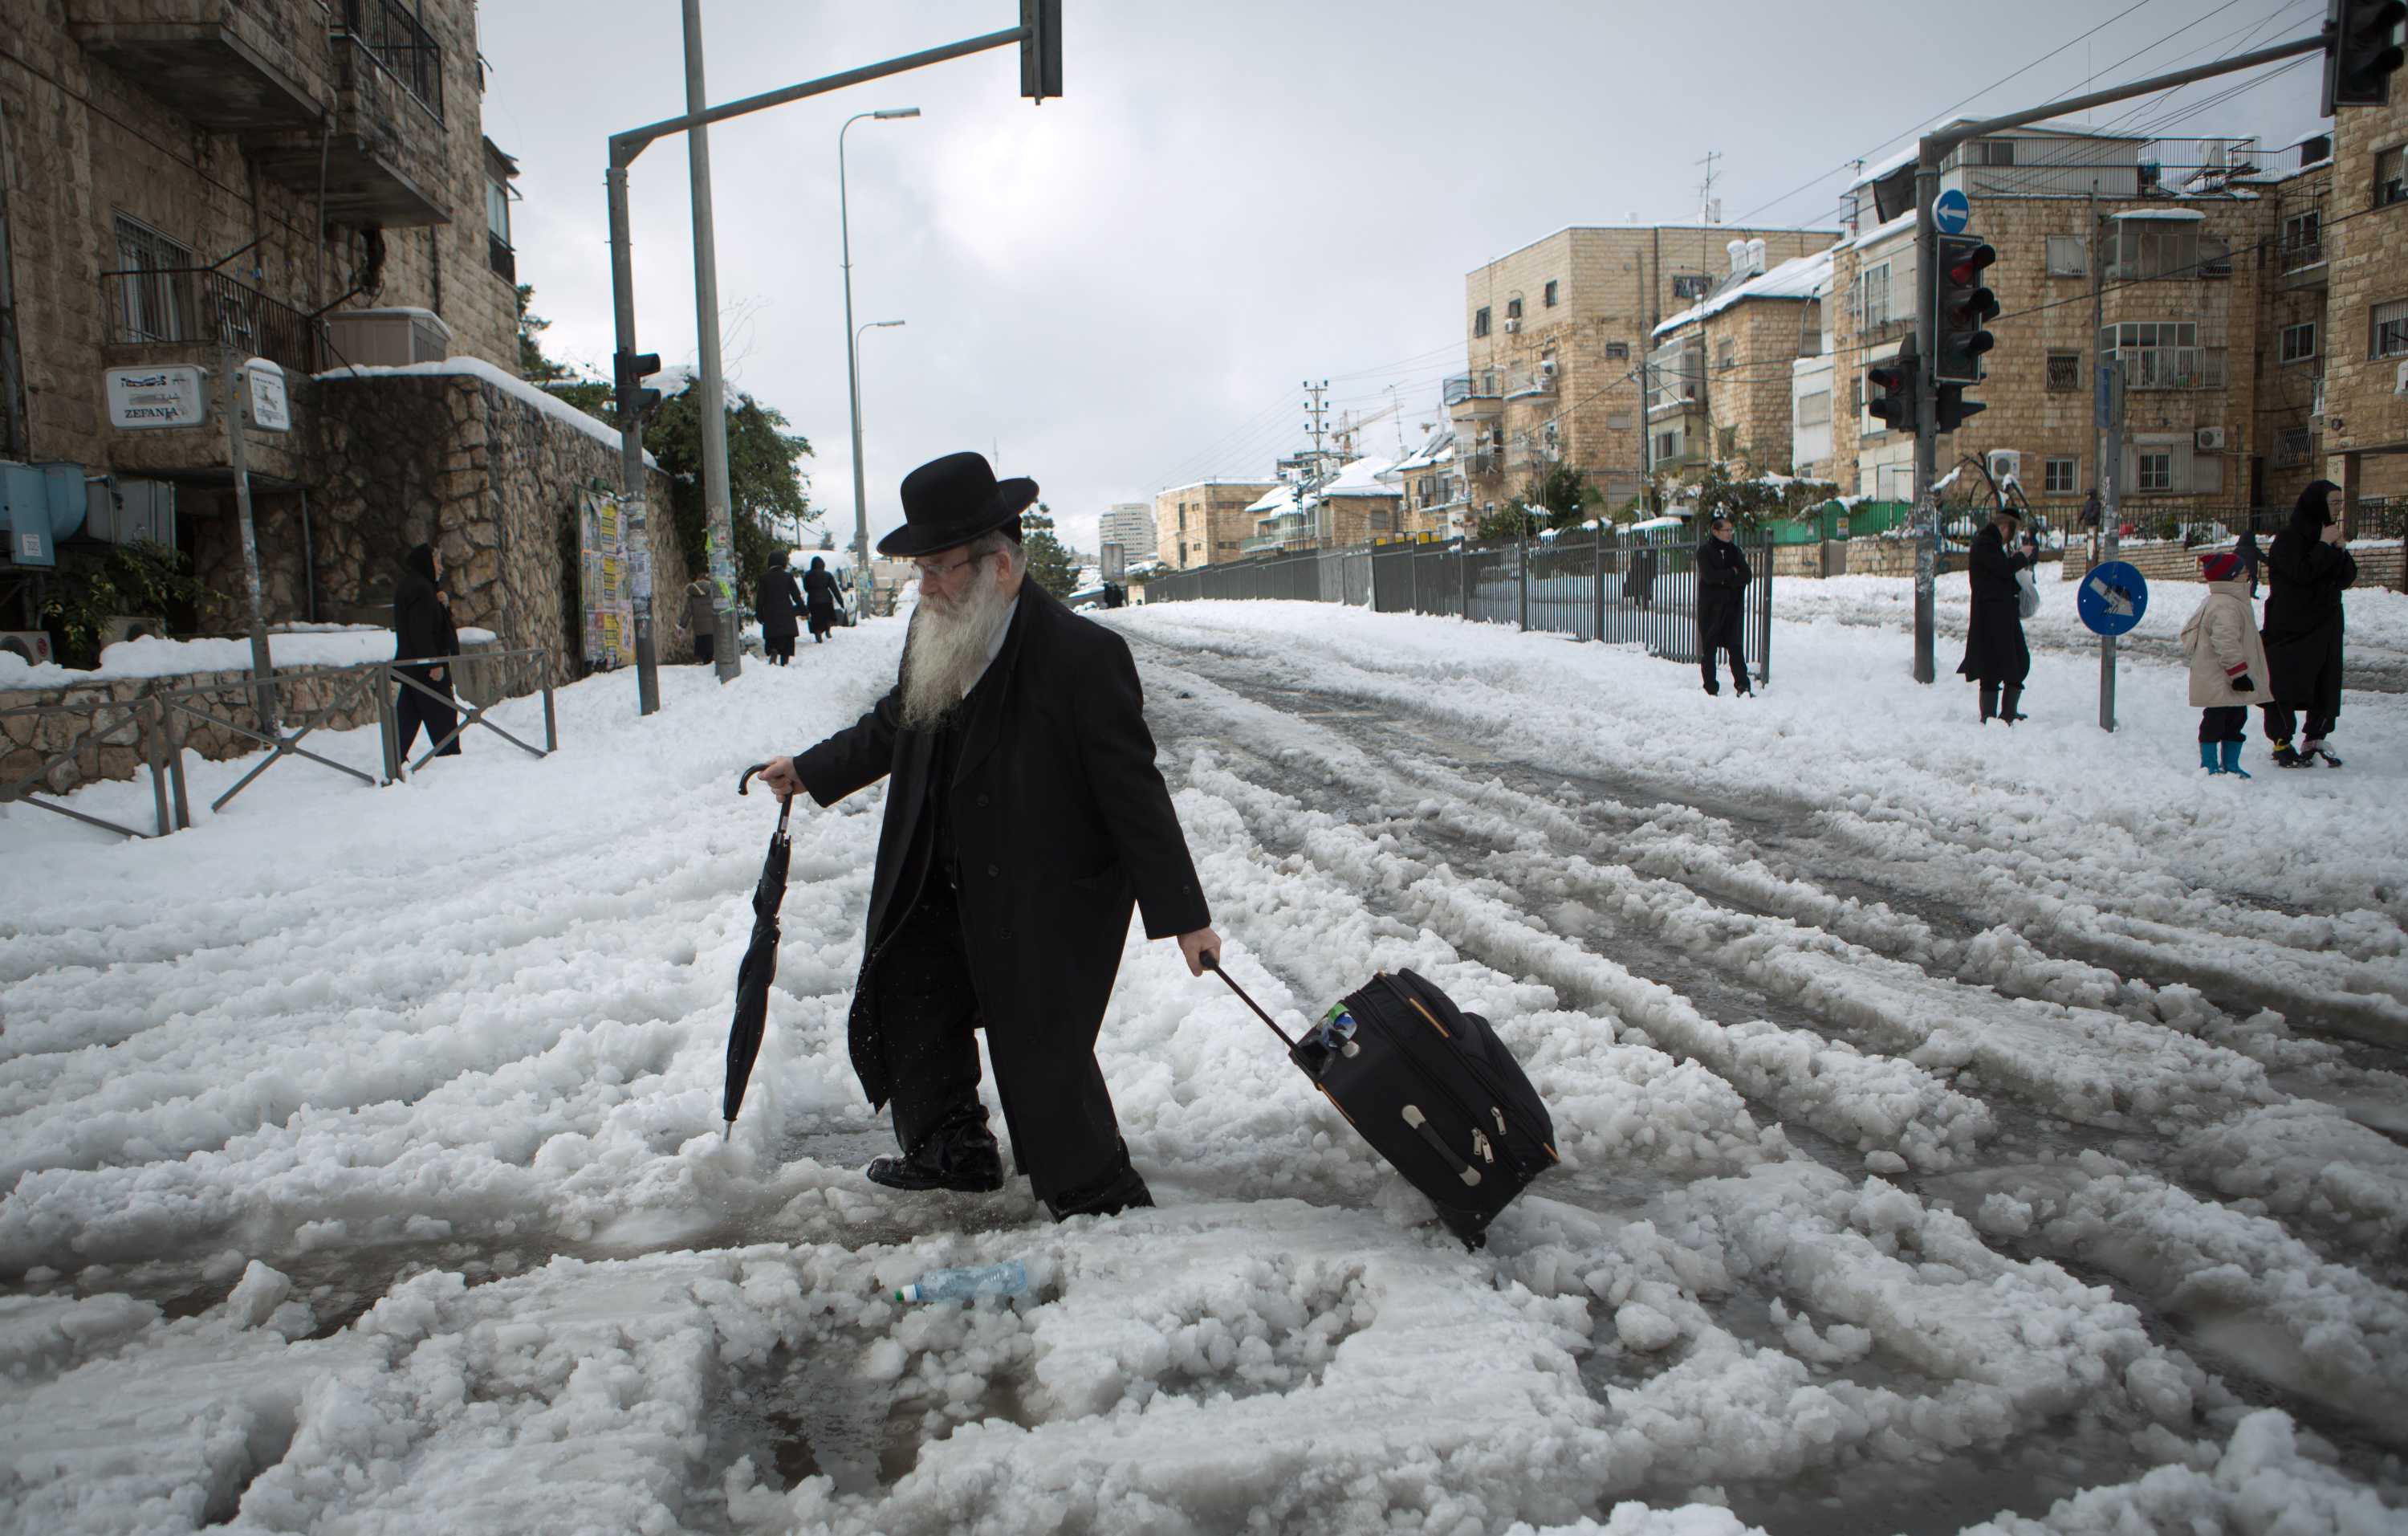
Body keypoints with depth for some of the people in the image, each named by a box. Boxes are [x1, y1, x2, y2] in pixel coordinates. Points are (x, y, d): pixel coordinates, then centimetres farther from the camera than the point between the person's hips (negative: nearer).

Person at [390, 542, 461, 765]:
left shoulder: (408, 586, 15)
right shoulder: (420, 589, -17)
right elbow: (421, 631, -23)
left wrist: (444, 600, 0)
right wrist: (434, 664, -23)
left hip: (410, 664, 10)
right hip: (425, 666, -10)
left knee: (408, 713, 10)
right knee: (442, 714, -3)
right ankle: (450, 756, 0)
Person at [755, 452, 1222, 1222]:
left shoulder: (1083, 655, -24)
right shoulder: (937, 635, -2)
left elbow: (1135, 790, -20)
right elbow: (895, 725, 19)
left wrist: (1182, 915, -18)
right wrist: (810, 769, 24)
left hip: (1051, 900, -8)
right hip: (943, 888, 8)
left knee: (1042, 1050, -4)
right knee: (905, 1005, 20)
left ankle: (1101, 1203, 19)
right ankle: (951, 1152, 42)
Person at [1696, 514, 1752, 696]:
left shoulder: (1734, 550, 9)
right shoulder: (1704, 551, -2)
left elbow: (1747, 575, -1)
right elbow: (1709, 575, -16)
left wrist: (1724, 579, -13)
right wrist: (1732, 573, -7)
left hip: (1732, 606, 3)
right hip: (1710, 606, -3)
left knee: (1735, 646, -2)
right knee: (1709, 647, 1)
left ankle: (1742, 685, -4)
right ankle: (1710, 687, 7)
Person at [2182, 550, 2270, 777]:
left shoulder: (2215, 602, 15)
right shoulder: (2226, 606, -21)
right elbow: (2226, 642, -28)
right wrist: (2239, 672, -25)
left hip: (2224, 682, 11)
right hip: (2219, 682, -11)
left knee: (2236, 720, 17)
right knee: (2216, 720, -3)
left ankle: (2230, 764, 25)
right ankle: (2210, 765, 5)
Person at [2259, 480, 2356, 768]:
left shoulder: (2327, 537, 13)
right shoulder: (2288, 540, -9)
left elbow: (2347, 578, 10)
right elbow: (2302, 573, -22)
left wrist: (2341, 548, -3)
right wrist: (2325, 545, -15)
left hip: (2325, 626, 7)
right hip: (2290, 626, -7)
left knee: (2327, 682, 8)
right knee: (2285, 683, -4)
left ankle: (2315, 739, 18)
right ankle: (2281, 744, 2)